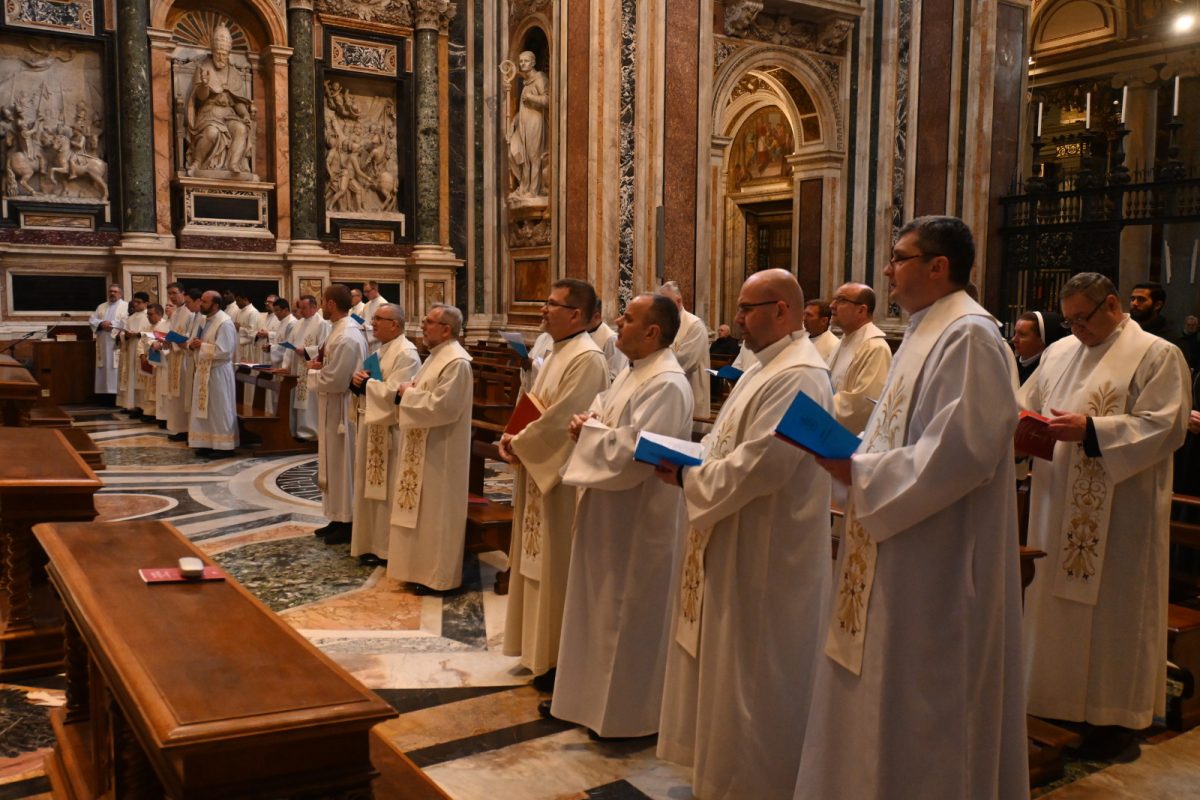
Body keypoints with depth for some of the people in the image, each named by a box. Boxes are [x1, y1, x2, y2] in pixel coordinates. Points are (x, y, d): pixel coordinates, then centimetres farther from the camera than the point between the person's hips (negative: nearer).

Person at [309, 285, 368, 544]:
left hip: (341, 410, -11)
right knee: (335, 465, 16)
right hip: (334, 408, 11)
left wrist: (313, 371, -8)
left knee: (342, 465, 0)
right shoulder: (343, 329, 10)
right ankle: (339, 518, 25)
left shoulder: (345, 337, -23)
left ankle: (348, 522, 10)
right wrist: (320, 365, 1)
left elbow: (334, 380, -26)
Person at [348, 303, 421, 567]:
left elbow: (393, 392, -24)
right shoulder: (381, 349, 14)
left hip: (389, 429, -9)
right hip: (371, 424, 9)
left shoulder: (406, 353, -15)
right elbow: (370, 384, 16)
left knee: (386, 488, -2)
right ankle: (370, 541, 24)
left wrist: (366, 382, -11)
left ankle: (385, 548, 6)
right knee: (371, 486, 14)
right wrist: (357, 380, -5)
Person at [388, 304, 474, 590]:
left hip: (440, 452, -10)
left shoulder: (456, 362, -19)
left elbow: (443, 406, -27)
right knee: (422, 511, 16)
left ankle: (439, 576, 10)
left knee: (436, 512, -1)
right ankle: (423, 568, 27)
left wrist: (408, 395, -14)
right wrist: (406, 392, -2)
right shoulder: (437, 356, 12)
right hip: (422, 448, 10)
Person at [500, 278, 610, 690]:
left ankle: (560, 660, 12)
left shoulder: (587, 359, -19)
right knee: (539, 562, 17)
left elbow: (559, 420, -23)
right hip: (538, 469, 10)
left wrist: (518, 443, -11)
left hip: (562, 475, -10)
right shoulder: (556, 355, 13)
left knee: (557, 563, 0)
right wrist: (513, 437, 0)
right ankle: (541, 649, 30)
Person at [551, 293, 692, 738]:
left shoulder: (666, 384, -22)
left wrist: (590, 429, -14)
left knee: (627, 613, 2)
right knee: (600, 605, 19)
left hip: (638, 519, -10)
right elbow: (607, 420, 19)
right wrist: (588, 425, -4)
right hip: (609, 511, 10)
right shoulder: (633, 373, 10)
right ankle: (591, 694, 34)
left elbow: (634, 451, -29)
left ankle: (627, 713, 18)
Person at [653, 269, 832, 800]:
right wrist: (687, 461, 1)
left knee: (749, 673, 3)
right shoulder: (767, 367, 13)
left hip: (764, 555, -11)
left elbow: (758, 464, -27)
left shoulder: (798, 376, -20)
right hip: (736, 547, 11)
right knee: (725, 666, 19)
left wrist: (685, 477, -15)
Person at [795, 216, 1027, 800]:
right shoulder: (925, 333, 14)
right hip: (895, 551, 10)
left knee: (918, 700, 3)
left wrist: (858, 471, -19)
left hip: (936, 563, -10)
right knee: (878, 684, 18)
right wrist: (851, 457, 3)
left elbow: (961, 450, -26)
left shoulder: (970, 337, -17)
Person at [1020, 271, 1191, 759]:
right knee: (1058, 597, 10)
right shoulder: (1059, 352, 13)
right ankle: (1064, 695, 24)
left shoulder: (1158, 355, -5)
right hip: (1058, 506, 6)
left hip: (1120, 511, -6)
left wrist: (1090, 430, -22)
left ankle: (1115, 713, 15)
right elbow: (1025, 404, 15)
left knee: (1113, 604, 2)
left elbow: (1163, 426, -13)